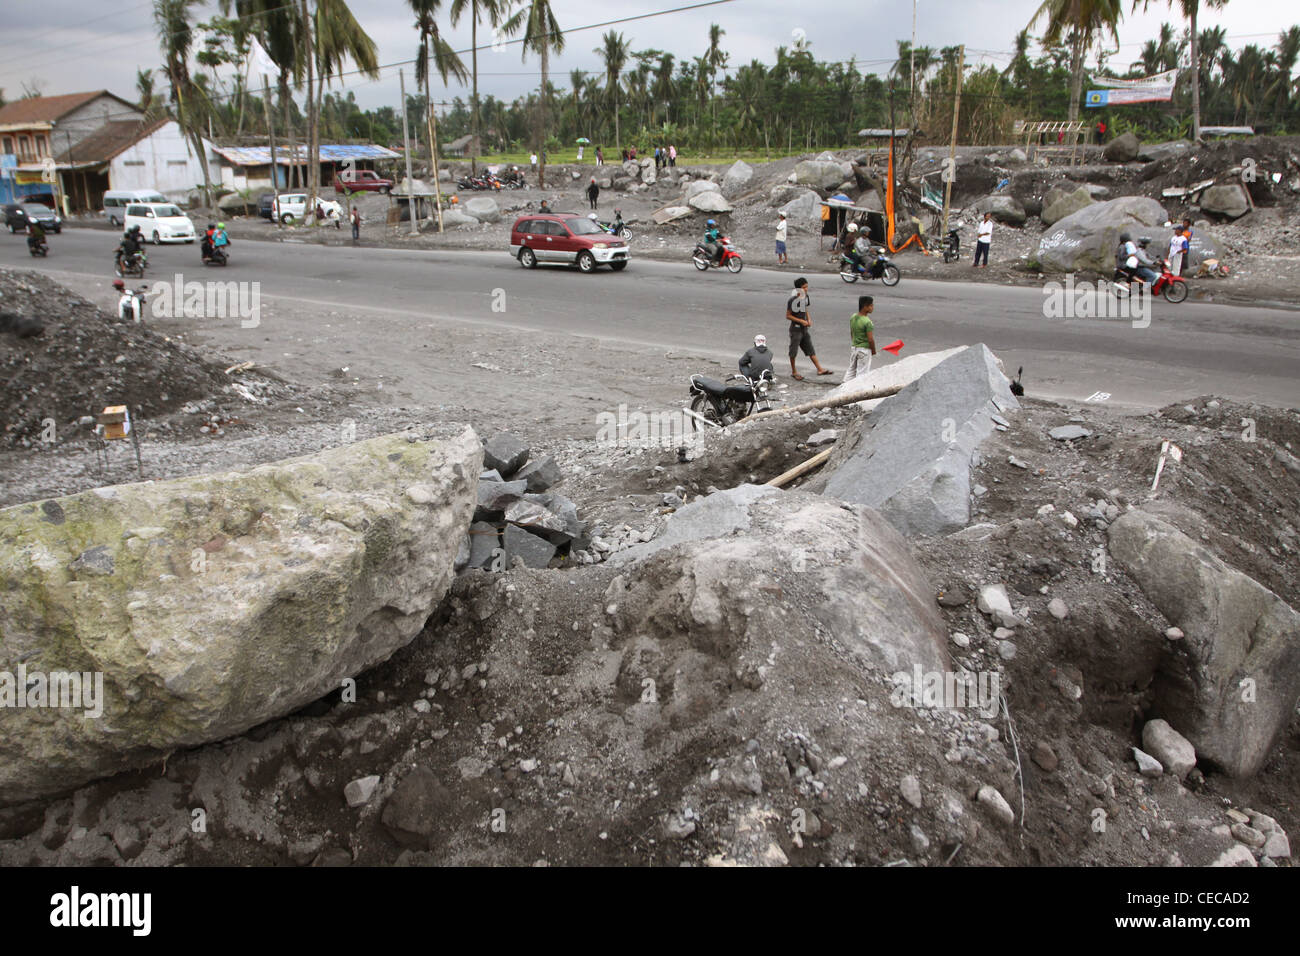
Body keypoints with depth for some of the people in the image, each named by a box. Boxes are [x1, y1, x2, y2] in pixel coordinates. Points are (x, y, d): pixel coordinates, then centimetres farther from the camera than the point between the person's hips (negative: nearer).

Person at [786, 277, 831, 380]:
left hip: (804, 329, 7)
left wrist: (809, 319, 0)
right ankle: (794, 372, 16)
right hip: (796, 329, -7)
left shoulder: (805, 297, 4)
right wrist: (801, 321, -18)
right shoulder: (792, 300, -18)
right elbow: (788, 315, -14)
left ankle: (819, 369, 12)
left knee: (811, 350, 10)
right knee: (793, 352, 4)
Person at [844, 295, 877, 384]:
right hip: (864, 349, -7)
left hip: (853, 347, 7)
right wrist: (873, 350, -6)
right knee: (862, 372, 4)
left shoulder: (853, 317, -1)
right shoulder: (867, 322, -22)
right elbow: (870, 339, -21)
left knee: (851, 369, 19)